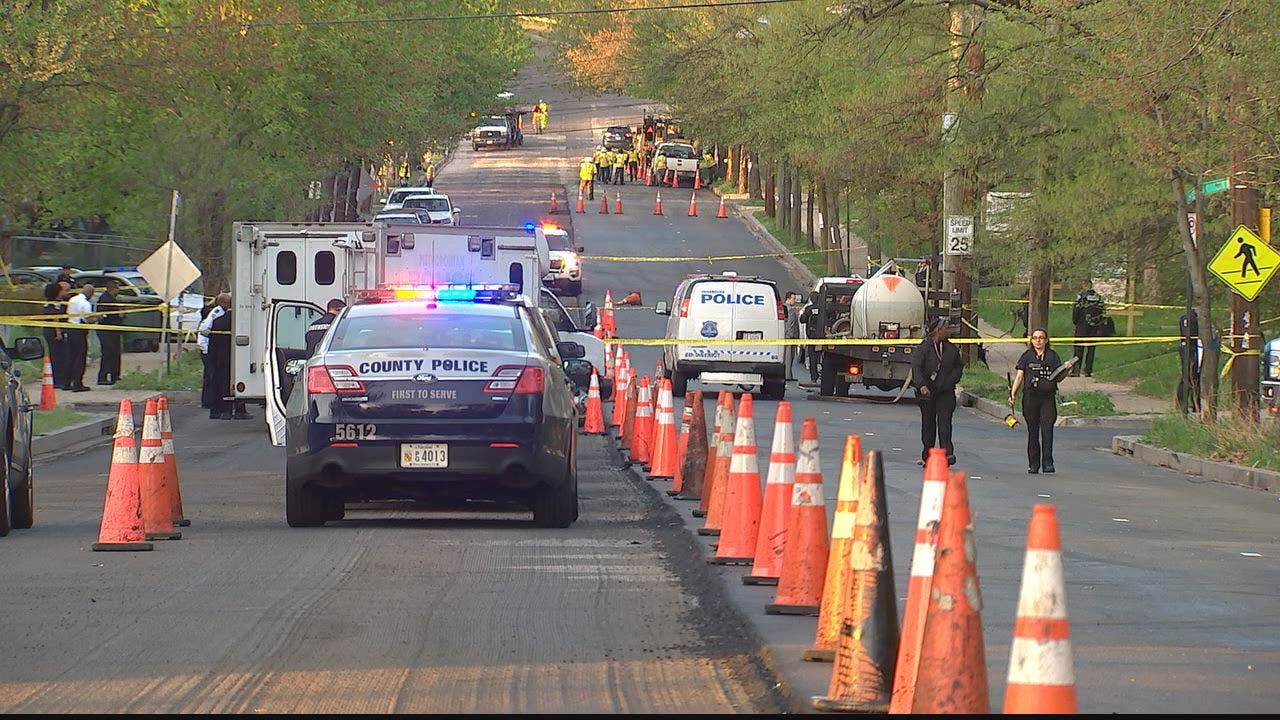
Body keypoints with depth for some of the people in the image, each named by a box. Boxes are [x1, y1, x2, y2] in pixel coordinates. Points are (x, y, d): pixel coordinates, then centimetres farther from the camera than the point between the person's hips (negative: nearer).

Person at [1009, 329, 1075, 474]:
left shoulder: (1052, 356, 9)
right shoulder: (1027, 356, 7)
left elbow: (1058, 377, 11)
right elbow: (1019, 376, 3)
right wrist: (1013, 393, -8)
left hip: (1048, 398, 0)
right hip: (1030, 396, 0)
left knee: (1047, 430, -7)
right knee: (1032, 431, 3)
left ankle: (1047, 463, -6)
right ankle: (1033, 464, 9)